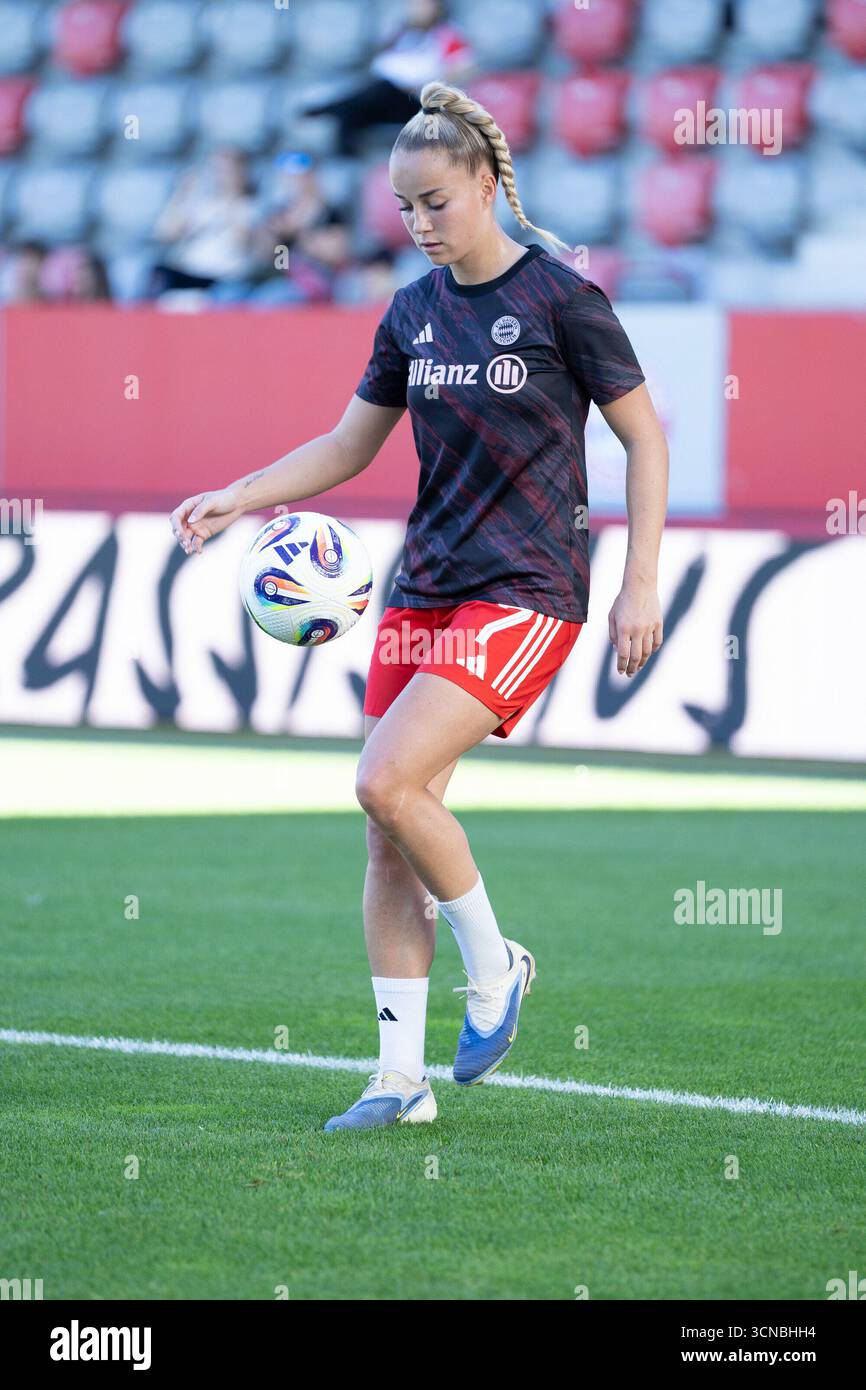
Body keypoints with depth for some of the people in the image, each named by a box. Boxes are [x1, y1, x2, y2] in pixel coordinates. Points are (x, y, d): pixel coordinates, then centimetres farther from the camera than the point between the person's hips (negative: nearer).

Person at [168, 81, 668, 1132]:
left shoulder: (561, 297, -8)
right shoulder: (413, 312, 8)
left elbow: (644, 438, -3)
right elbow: (346, 446, 18)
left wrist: (641, 583, -9)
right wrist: (232, 500, 6)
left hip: (525, 592, -6)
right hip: (423, 590, 6)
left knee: (388, 782, -21)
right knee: (391, 832, 1)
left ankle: (492, 965, 2)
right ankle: (401, 1077, 6)